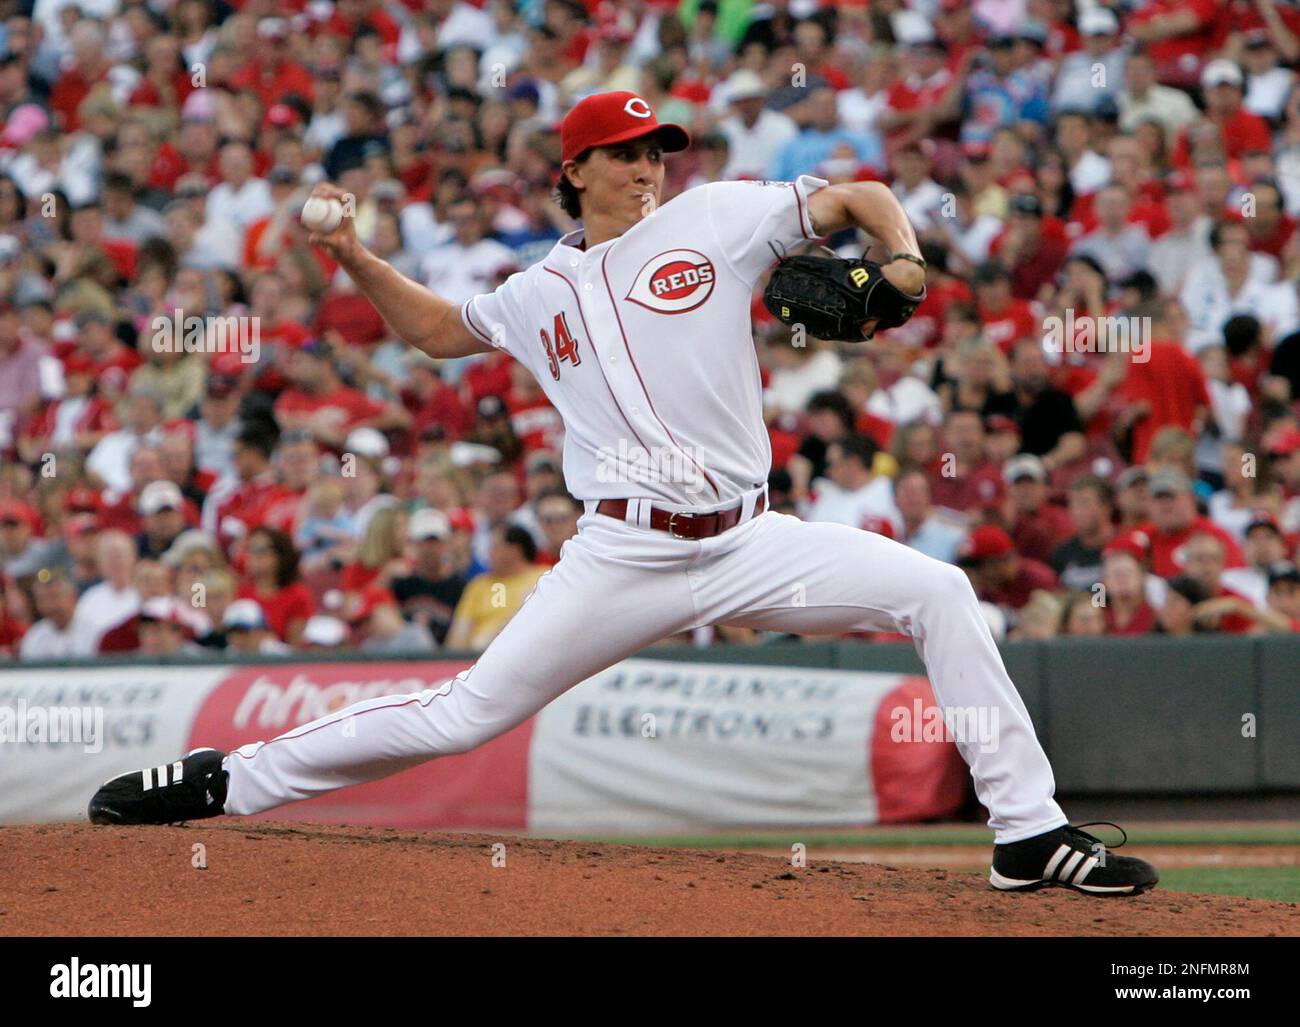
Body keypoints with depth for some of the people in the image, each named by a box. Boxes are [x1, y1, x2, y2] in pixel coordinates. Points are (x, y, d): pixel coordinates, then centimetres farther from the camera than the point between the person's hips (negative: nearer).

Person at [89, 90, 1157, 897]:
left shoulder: (715, 219, 7)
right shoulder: (541, 293, 14)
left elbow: (859, 196, 8)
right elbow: (442, 329, 31)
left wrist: (902, 259, -12)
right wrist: (357, 260, 17)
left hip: (747, 542, 0)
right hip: (621, 558, 0)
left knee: (938, 592, -15)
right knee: (469, 714, -4)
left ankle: (1029, 834, -10)